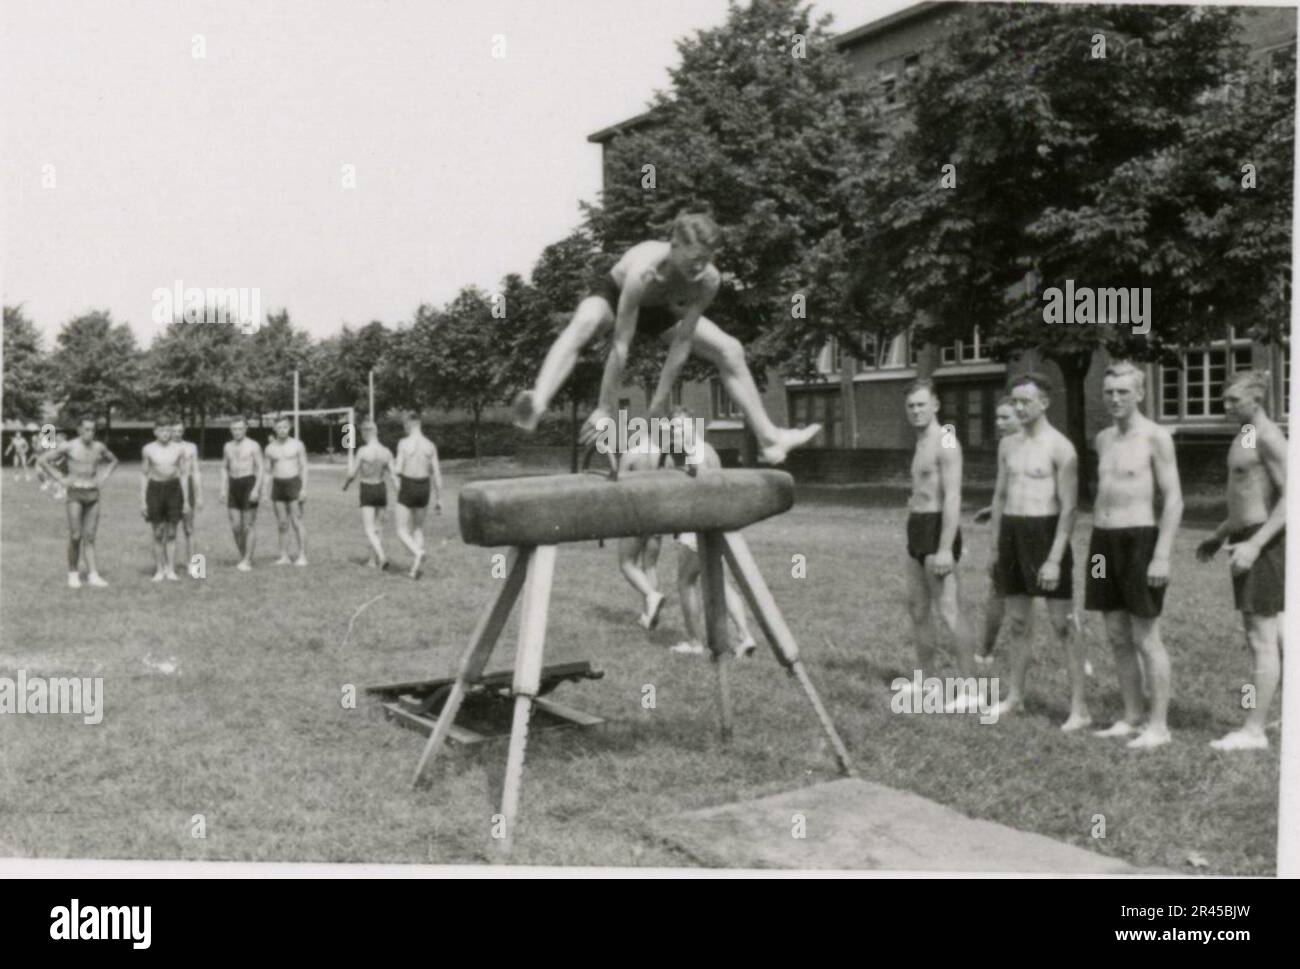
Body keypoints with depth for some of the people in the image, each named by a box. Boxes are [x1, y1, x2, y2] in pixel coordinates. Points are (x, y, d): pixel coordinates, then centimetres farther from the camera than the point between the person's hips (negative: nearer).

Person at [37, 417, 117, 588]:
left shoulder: (99, 446, 5)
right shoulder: (68, 446, -7)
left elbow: (113, 460, 25)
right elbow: (42, 460, -4)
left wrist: (103, 477, 9)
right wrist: (60, 479, -7)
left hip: (93, 495, 4)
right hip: (75, 495, -4)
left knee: (90, 537, 3)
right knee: (75, 536, -5)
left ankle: (93, 575, 2)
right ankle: (73, 574, 8)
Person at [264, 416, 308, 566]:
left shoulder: (297, 444, -1)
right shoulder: (270, 448, 7)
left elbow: (304, 467, -1)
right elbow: (268, 471, 11)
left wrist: (304, 488, -11)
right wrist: (264, 491, 2)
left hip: (294, 484, -3)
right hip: (277, 486, 3)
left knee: (297, 522, -7)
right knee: (282, 523, 3)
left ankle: (302, 556, -5)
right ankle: (284, 556, 7)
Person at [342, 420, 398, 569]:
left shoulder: (362, 451, -18)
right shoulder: (387, 452, -7)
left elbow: (353, 473, -11)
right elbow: (393, 475, -9)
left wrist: (345, 484, 9)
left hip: (367, 490, -4)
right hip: (381, 489, 4)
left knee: (369, 530, -3)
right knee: (378, 527, 17)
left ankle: (382, 556, -23)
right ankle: (373, 559, 25)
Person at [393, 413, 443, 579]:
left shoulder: (403, 443, -11)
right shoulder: (430, 445, 0)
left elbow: (398, 471, -13)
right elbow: (436, 474, 0)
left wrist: (393, 465, 12)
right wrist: (438, 499, 6)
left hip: (407, 490, -4)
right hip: (423, 489, 4)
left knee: (403, 531, 5)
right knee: (419, 528, 19)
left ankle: (418, 553, -25)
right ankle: (416, 567, 12)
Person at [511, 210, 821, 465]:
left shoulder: (708, 281, -31)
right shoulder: (643, 271, -44)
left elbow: (682, 344, -25)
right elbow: (620, 346, -42)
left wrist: (658, 404, -23)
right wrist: (604, 409, -40)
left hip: (658, 308, 5)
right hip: (614, 294, -5)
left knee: (730, 351, -3)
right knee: (583, 323, -40)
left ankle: (769, 438, 5)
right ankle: (538, 404, -57)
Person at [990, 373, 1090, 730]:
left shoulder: (1060, 447, -10)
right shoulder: (1008, 445, 11)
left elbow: (1070, 508, -14)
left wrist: (1055, 559, -19)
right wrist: (996, 547, 14)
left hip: (1045, 532, -6)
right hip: (1011, 531, 6)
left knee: (1062, 623, -3)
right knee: (1019, 620, 14)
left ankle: (1080, 707, 2)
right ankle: (1015, 696, 24)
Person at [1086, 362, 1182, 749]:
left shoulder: (1156, 437, -8)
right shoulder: (1103, 439, 13)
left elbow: (1174, 500, -11)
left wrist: (1162, 556, -18)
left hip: (1139, 540, -7)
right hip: (1103, 541, 7)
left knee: (1146, 638, -3)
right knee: (1117, 637, 10)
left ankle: (1158, 726, 6)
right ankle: (1131, 718, 20)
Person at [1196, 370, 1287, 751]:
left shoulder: (1269, 438, -13)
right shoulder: (1245, 436, 16)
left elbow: (1289, 498, -20)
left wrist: (1254, 545, -26)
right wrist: (1219, 535, 22)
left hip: (1265, 540, -10)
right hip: (1247, 539, 10)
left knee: (1262, 638, -6)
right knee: (1276, 637, 14)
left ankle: (1254, 730, -3)